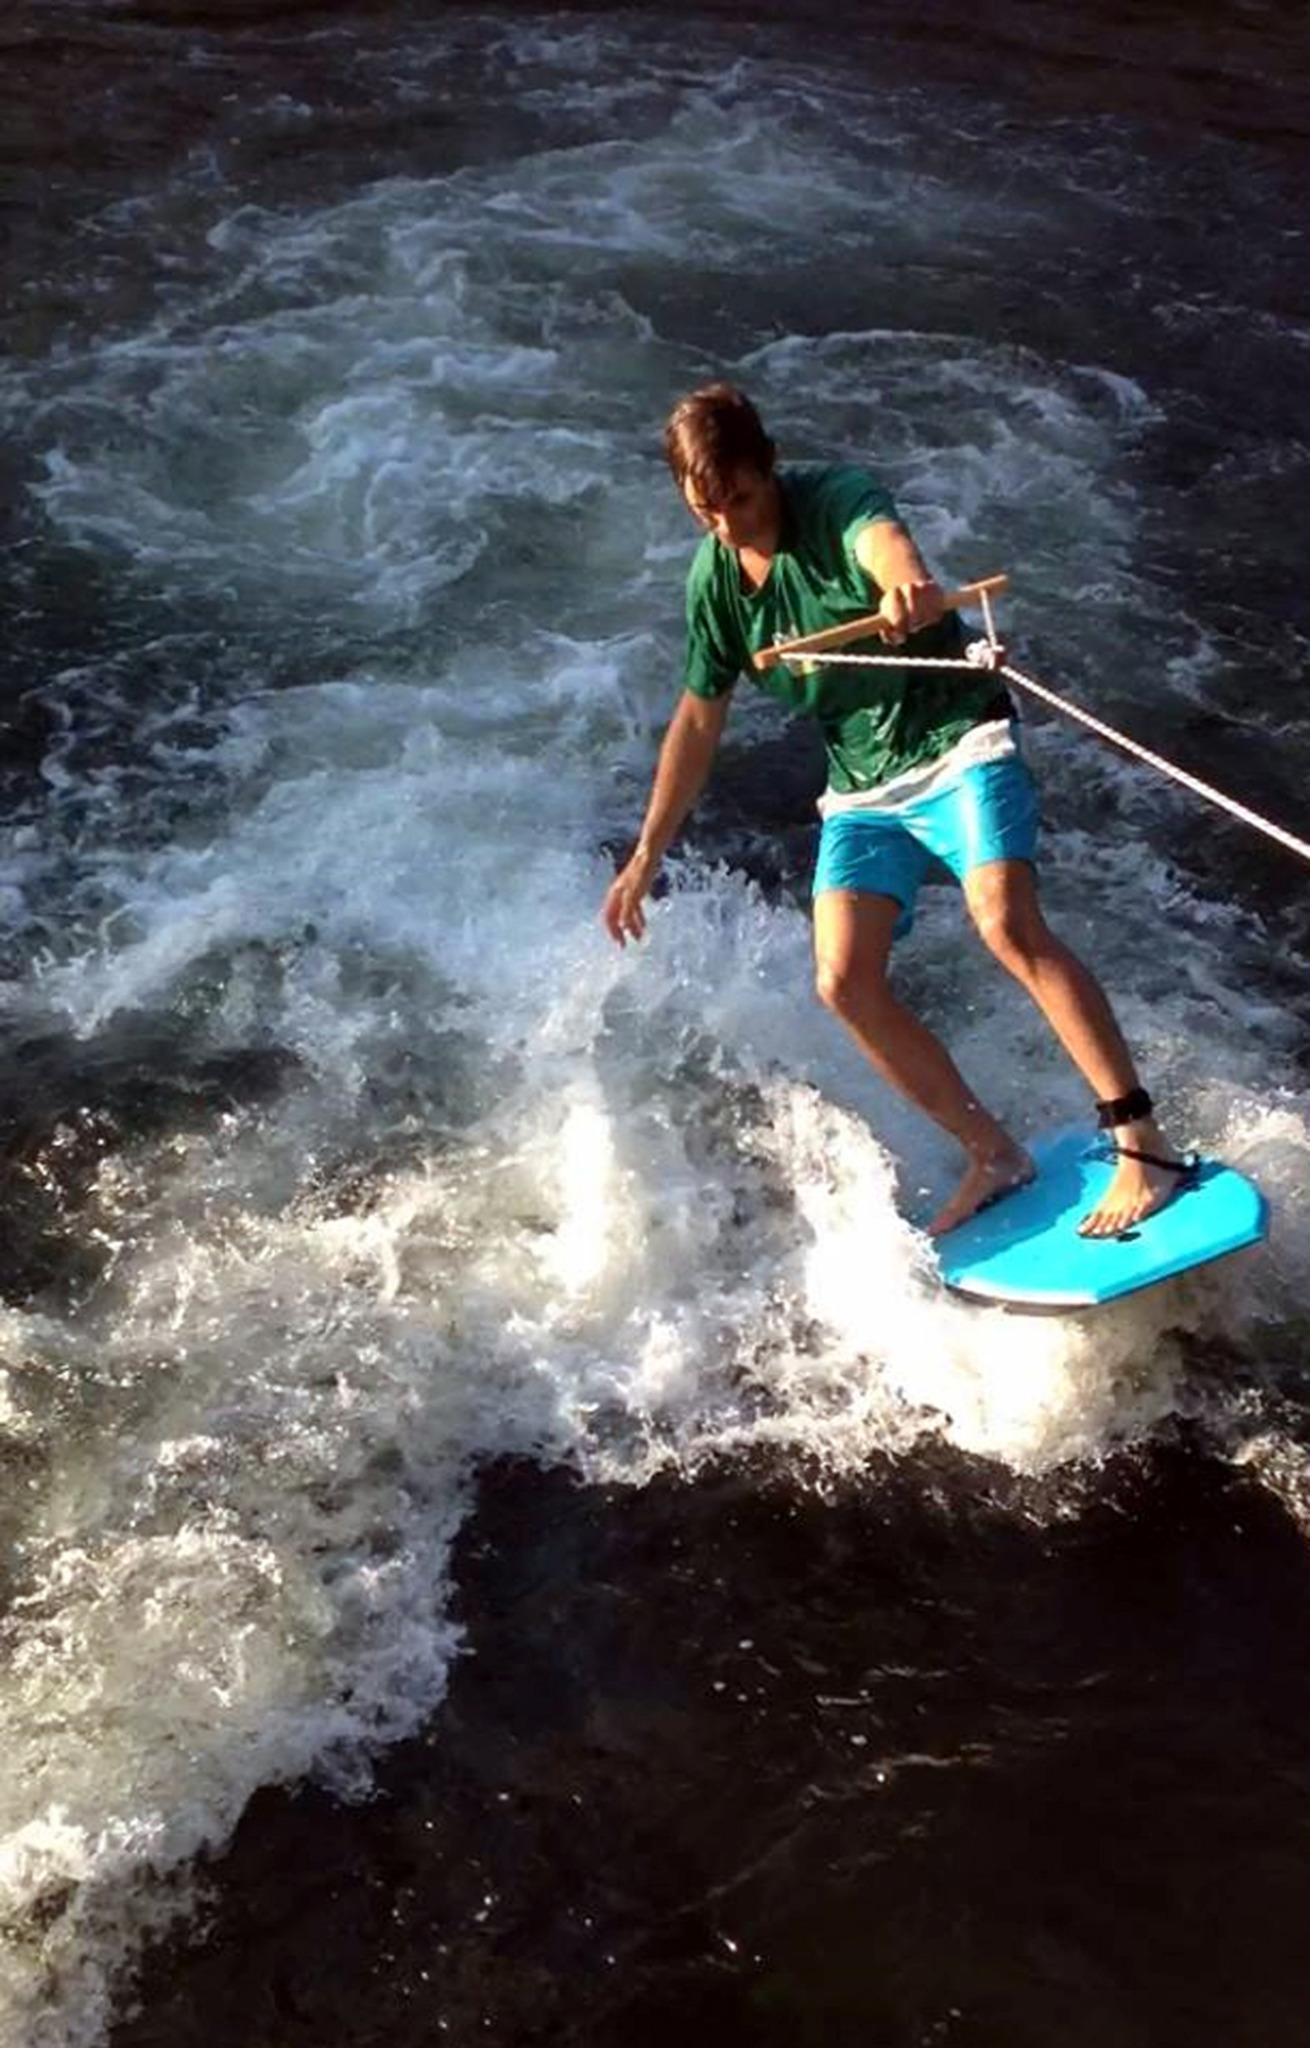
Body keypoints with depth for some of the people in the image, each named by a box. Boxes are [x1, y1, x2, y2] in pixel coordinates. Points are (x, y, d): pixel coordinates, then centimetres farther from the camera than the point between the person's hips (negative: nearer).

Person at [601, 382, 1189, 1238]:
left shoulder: (837, 499, -15)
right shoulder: (714, 577, 2)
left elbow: (882, 539, -40)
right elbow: (698, 721, 10)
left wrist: (907, 587, -65)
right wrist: (646, 856, 10)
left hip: (959, 743, -6)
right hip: (863, 790, 6)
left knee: (1008, 922, -27)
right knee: (846, 984, -9)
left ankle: (1142, 1141, -20)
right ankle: (995, 1156, 4)